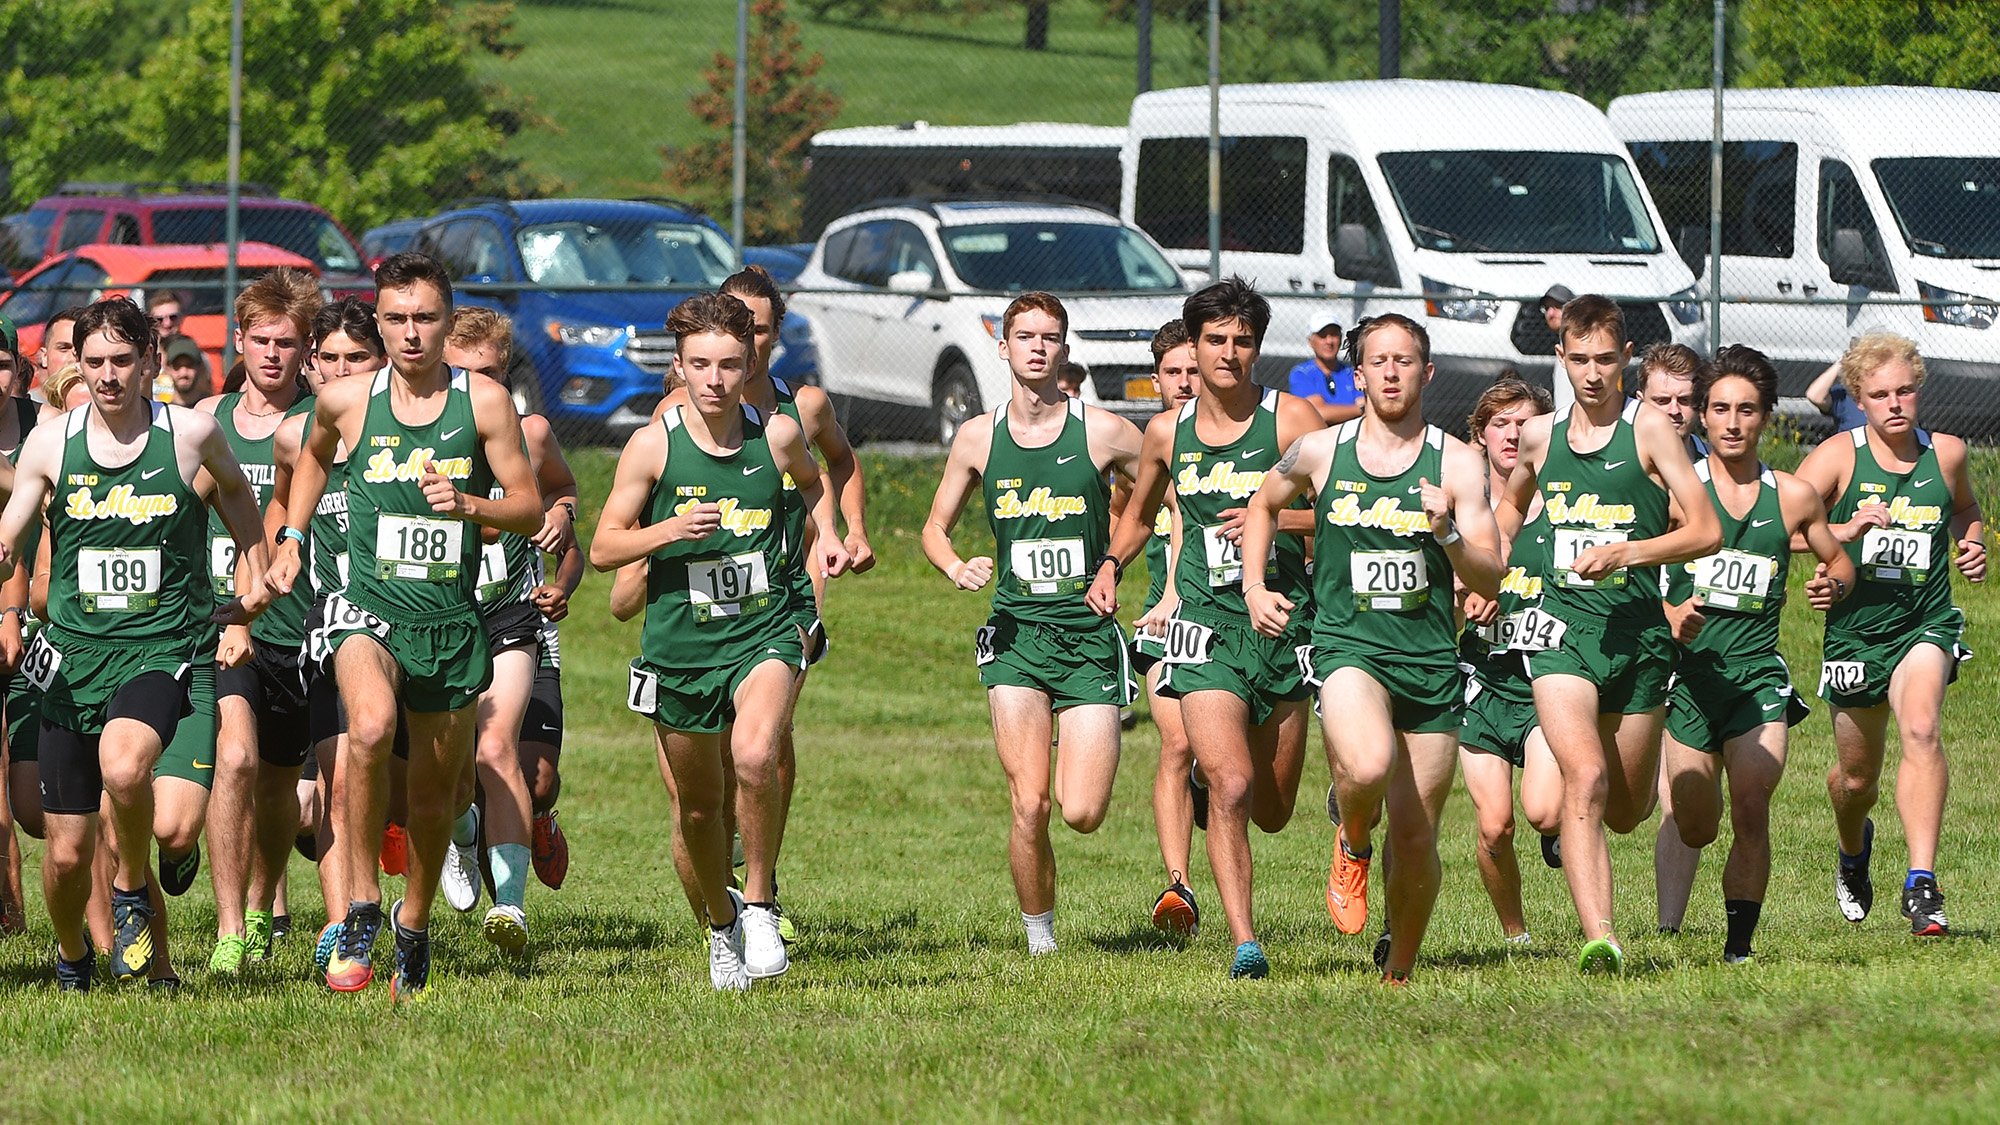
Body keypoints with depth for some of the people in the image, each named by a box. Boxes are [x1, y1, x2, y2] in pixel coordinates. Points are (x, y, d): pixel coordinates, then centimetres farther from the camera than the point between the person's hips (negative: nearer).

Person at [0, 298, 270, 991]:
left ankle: (133, 890, -5)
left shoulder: (191, 435, -1)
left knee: (124, 768, -34)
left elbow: (234, 490, 21)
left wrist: (253, 578, 18)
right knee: (67, 851, 3)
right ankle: (72, 959, 34)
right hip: (72, 653, 2)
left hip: (159, 647, -2)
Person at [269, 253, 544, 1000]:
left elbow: (531, 510, 2)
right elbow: (313, 457, 26)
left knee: (435, 788, 12)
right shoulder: (347, 402, 2)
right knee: (371, 726, -32)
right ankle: (361, 912, -20)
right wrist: (291, 538, 17)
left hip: (451, 618, 2)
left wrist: (470, 505, -16)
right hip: (368, 604, -2)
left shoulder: (485, 403, -1)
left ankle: (414, 924, 39)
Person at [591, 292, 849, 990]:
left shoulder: (777, 434, -1)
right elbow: (603, 548, -4)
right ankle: (721, 922, 38)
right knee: (698, 806, 11)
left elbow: (812, 481, 25)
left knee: (755, 758, -29)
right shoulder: (653, 445, -7)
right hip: (679, 643, 1)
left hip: (762, 632, -1)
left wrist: (826, 534, 8)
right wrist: (670, 529, -20)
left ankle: (760, 905, -10)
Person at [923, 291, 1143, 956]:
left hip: (1090, 632, -1)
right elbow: (936, 527, 17)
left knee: (1082, 814, -10)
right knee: (1030, 807, -13)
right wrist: (955, 566, -4)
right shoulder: (978, 439, 5)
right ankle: (1039, 939, 6)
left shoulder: (1104, 433, -2)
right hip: (1015, 630, 1)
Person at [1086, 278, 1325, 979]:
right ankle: (1245, 945, -16)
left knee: (1271, 813, 13)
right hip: (1206, 623, 0)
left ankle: (1205, 781, 49)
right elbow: (1139, 512, 26)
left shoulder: (1292, 420, -3)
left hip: (1283, 621, 0)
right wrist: (1111, 566, 9)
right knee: (1231, 787, -19)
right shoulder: (1168, 434, 7)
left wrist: (1275, 519, -20)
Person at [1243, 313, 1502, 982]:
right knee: (1368, 767, -32)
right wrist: (1254, 587, 14)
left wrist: (1448, 533, -19)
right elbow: (1264, 505, 26)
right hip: (1347, 644, -1)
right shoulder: (1319, 452, 5)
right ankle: (1353, 845, 2)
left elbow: (1489, 582, -1)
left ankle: (1400, 967, 23)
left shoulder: (1456, 464, 2)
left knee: (1416, 839, 1)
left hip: (1431, 659, 1)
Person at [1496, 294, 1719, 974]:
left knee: (1624, 812, 11)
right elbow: (1514, 502, 33)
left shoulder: (1649, 429, -3)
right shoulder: (1540, 436, 9)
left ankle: (1649, 776, 51)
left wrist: (1625, 553, -19)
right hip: (1563, 630, 1)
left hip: (1639, 632, -1)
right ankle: (1599, 939, -31)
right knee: (1584, 778, -23)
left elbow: (1706, 533, -7)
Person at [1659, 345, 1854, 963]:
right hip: (1689, 672, 0)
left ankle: (1739, 943, -8)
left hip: (1758, 674, 0)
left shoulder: (1794, 497, 5)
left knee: (1750, 814, -17)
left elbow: (1839, 560, 20)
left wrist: (1833, 585, -3)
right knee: (1695, 829, 6)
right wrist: (1670, 617, -20)